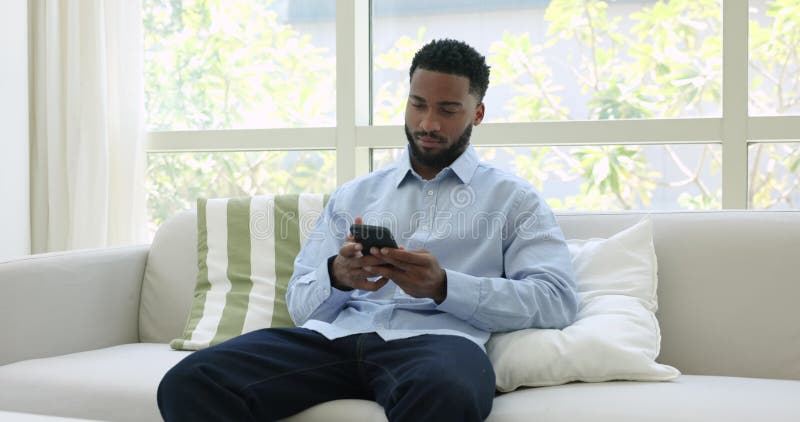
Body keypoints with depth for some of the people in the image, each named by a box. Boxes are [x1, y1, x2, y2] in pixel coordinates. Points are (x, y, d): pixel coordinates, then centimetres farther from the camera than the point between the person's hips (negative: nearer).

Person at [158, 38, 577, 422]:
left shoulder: (512, 199, 16)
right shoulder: (352, 196, 26)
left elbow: (557, 300, 0)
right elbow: (300, 304, 19)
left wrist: (443, 286, -13)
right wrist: (338, 276, -6)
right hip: (333, 334, 4)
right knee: (189, 382, -24)